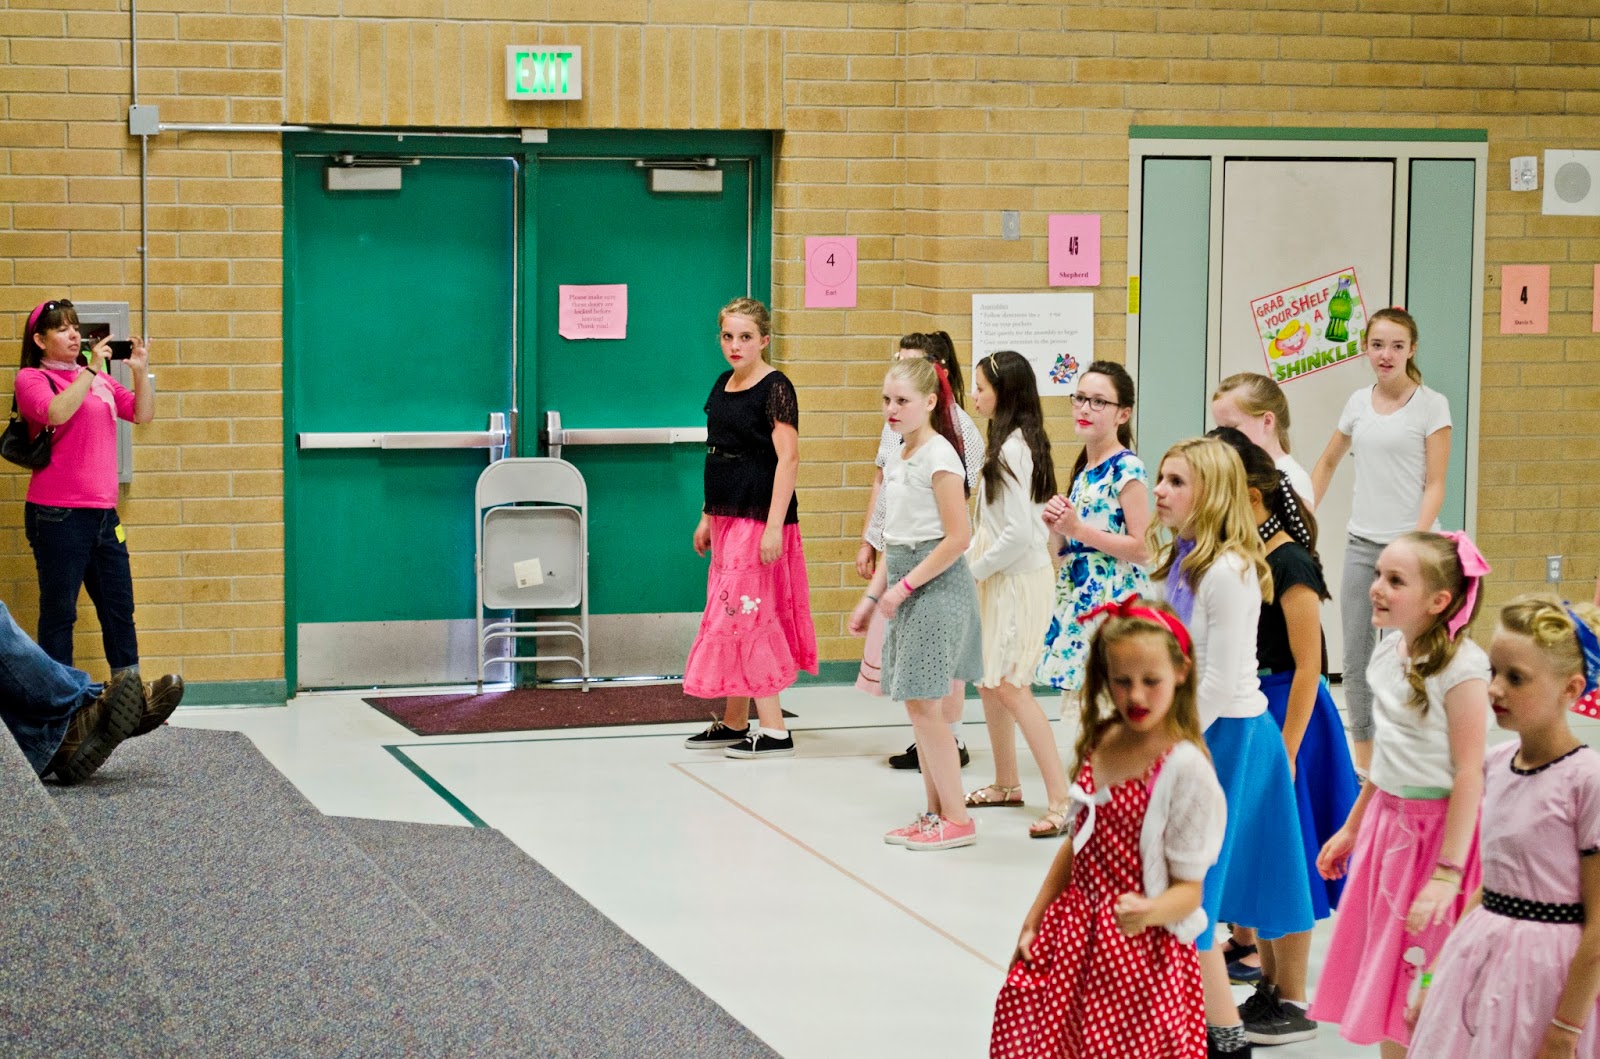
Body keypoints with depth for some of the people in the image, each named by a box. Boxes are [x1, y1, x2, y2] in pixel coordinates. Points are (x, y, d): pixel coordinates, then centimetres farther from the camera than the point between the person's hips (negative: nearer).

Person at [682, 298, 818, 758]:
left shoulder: (775, 388, -12)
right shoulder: (723, 385, 12)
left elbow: (788, 458, -17)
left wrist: (774, 525, -23)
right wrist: (707, 517, 17)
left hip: (760, 519, -9)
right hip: (727, 517, 9)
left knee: (748, 614, -9)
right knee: (728, 615, 12)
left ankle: (774, 730, -4)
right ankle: (734, 723, 22)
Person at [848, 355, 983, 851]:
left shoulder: (939, 456, -13)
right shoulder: (897, 460, 13)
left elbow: (958, 538, -19)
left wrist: (905, 586, -17)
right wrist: (873, 595, 15)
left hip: (936, 585, -9)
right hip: (905, 586, 9)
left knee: (924, 704, -7)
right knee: (916, 704, 10)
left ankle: (956, 819, 0)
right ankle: (936, 813, 18)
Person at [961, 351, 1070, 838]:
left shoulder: (1012, 450, -19)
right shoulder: (1014, 443, 10)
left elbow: (1019, 533, -24)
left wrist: (973, 569, -13)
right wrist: (973, 559, 6)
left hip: (1019, 579, -10)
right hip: (1000, 579, 10)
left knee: (1009, 685, -11)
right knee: (989, 681, 17)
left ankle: (1061, 799, -13)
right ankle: (1006, 783, 30)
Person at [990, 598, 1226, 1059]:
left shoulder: (1184, 767, -16)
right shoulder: (1098, 741, 4)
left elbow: (1188, 887, -14)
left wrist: (1150, 912, -34)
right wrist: (1034, 920, 17)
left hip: (1142, 949, -7)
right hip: (1074, 936, 7)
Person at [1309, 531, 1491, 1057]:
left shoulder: (1461, 667, -18)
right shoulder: (1389, 651, 5)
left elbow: (1470, 774, -19)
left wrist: (1448, 871, -22)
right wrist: (1352, 827, 22)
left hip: (1438, 829, -8)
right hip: (1388, 821, 8)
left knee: (1422, 992, -1)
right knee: (1379, 968, 13)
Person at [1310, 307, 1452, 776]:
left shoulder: (1431, 405, -6)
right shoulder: (1358, 403, 8)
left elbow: (1435, 485, -8)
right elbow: (1327, 463, 23)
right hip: (1361, 544, 5)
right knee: (1355, 661, 8)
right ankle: (1363, 762, 18)